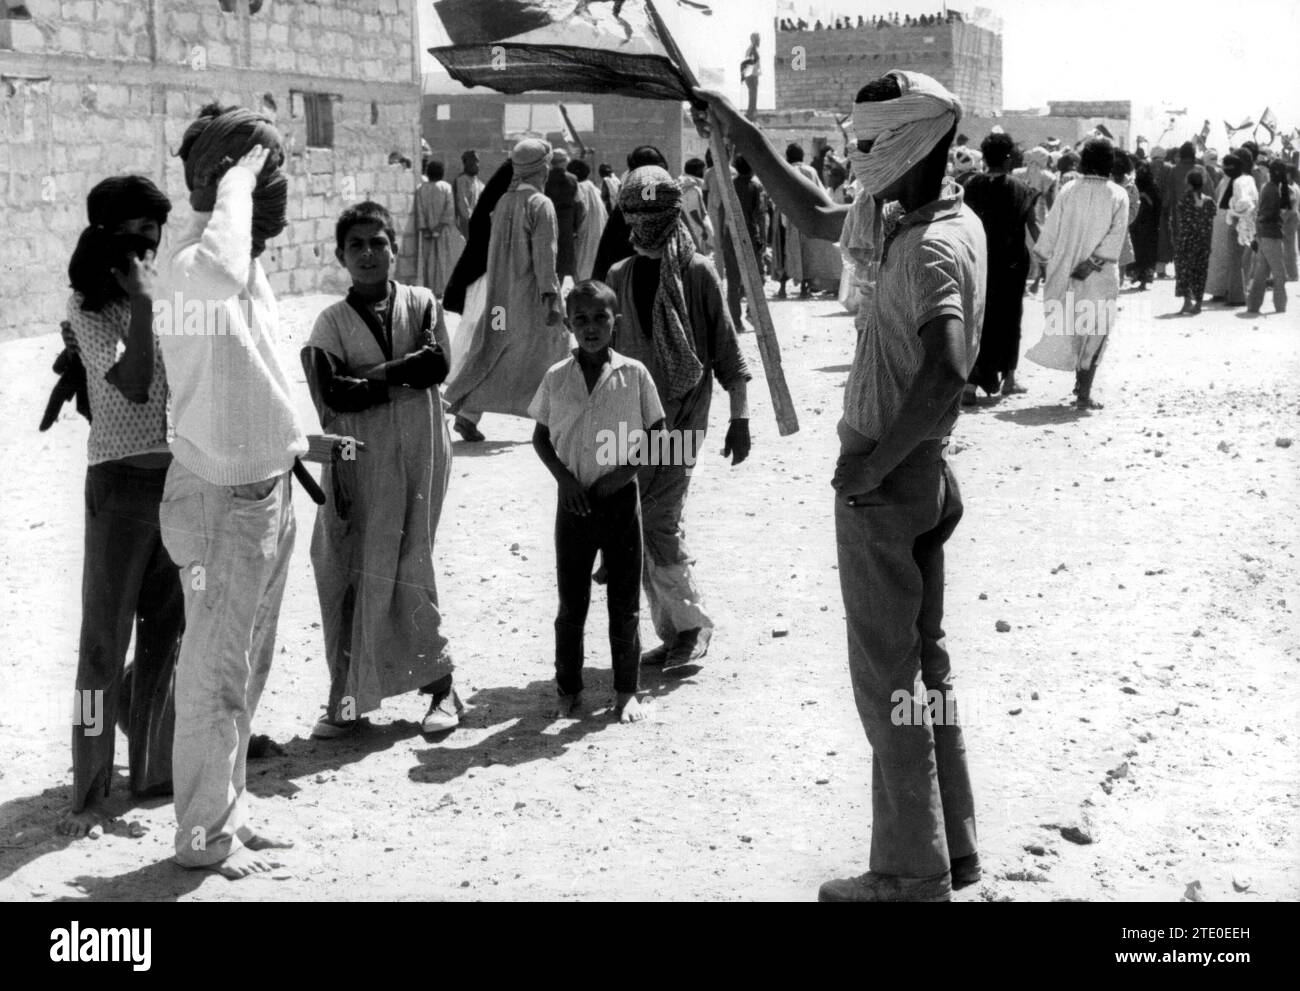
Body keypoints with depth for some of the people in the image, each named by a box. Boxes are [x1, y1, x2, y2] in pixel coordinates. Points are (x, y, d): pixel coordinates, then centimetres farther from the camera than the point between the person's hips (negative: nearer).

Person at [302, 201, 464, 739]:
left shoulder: (421, 303, 7)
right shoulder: (331, 321, 5)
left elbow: (436, 363, -10)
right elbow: (334, 394, -9)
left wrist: (367, 377, -10)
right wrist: (401, 379, -11)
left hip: (418, 456, -1)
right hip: (358, 462, 1)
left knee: (405, 573, -1)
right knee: (344, 572, 0)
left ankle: (440, 686, 14)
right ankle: (345, 697, 11)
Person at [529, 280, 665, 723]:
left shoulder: (633, 374, -4)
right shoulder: (557, 378, 0)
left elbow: (657, 437, 1)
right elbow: (540, 438, 8)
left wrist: (624, 472, -12)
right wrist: (564, 477, -7)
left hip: (620, 499, -1)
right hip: (574, 500, 1)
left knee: (625, 603, 6)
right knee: (571, 602, 8)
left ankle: (627, 691, 18)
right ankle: (568, 690, 20)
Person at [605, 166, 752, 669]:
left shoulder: (696, 273, -4)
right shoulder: (619, 276, 10)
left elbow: (727, 350, -3)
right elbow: (603, 349, 16)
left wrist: (740, 419, -4)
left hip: (681, 416, -5)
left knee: (657, 524, -12)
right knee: (657, 526, 6)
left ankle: (694, 622, 4)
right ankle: (672, 633, 18)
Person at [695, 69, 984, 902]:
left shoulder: (932, 249, -22)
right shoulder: (945, 219, 6)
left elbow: (946, 371, -39)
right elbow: (818, 220, 19)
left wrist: (873, 461, -28)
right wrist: (748, 141, 15)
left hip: (884, 480, -9)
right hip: (924, 470, 9)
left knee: (887, 676, 1)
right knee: (925, 658, 17)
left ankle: (912, 875, 12)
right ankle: (952, 847, 28)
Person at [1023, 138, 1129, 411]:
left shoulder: (1068, 191, -1)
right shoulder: (1118, 195, -5)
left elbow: (1051, 229, 0)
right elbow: (1116, 235, -15)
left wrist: (1042, 256, 9)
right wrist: (1093, 262, -16)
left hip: (1065, 273, 3)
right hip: (1101, 276, -2)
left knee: (1072, 329, 19)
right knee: (1094, 333, 4)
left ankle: (1080, 381, 26)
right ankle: (1084, 393, 1)